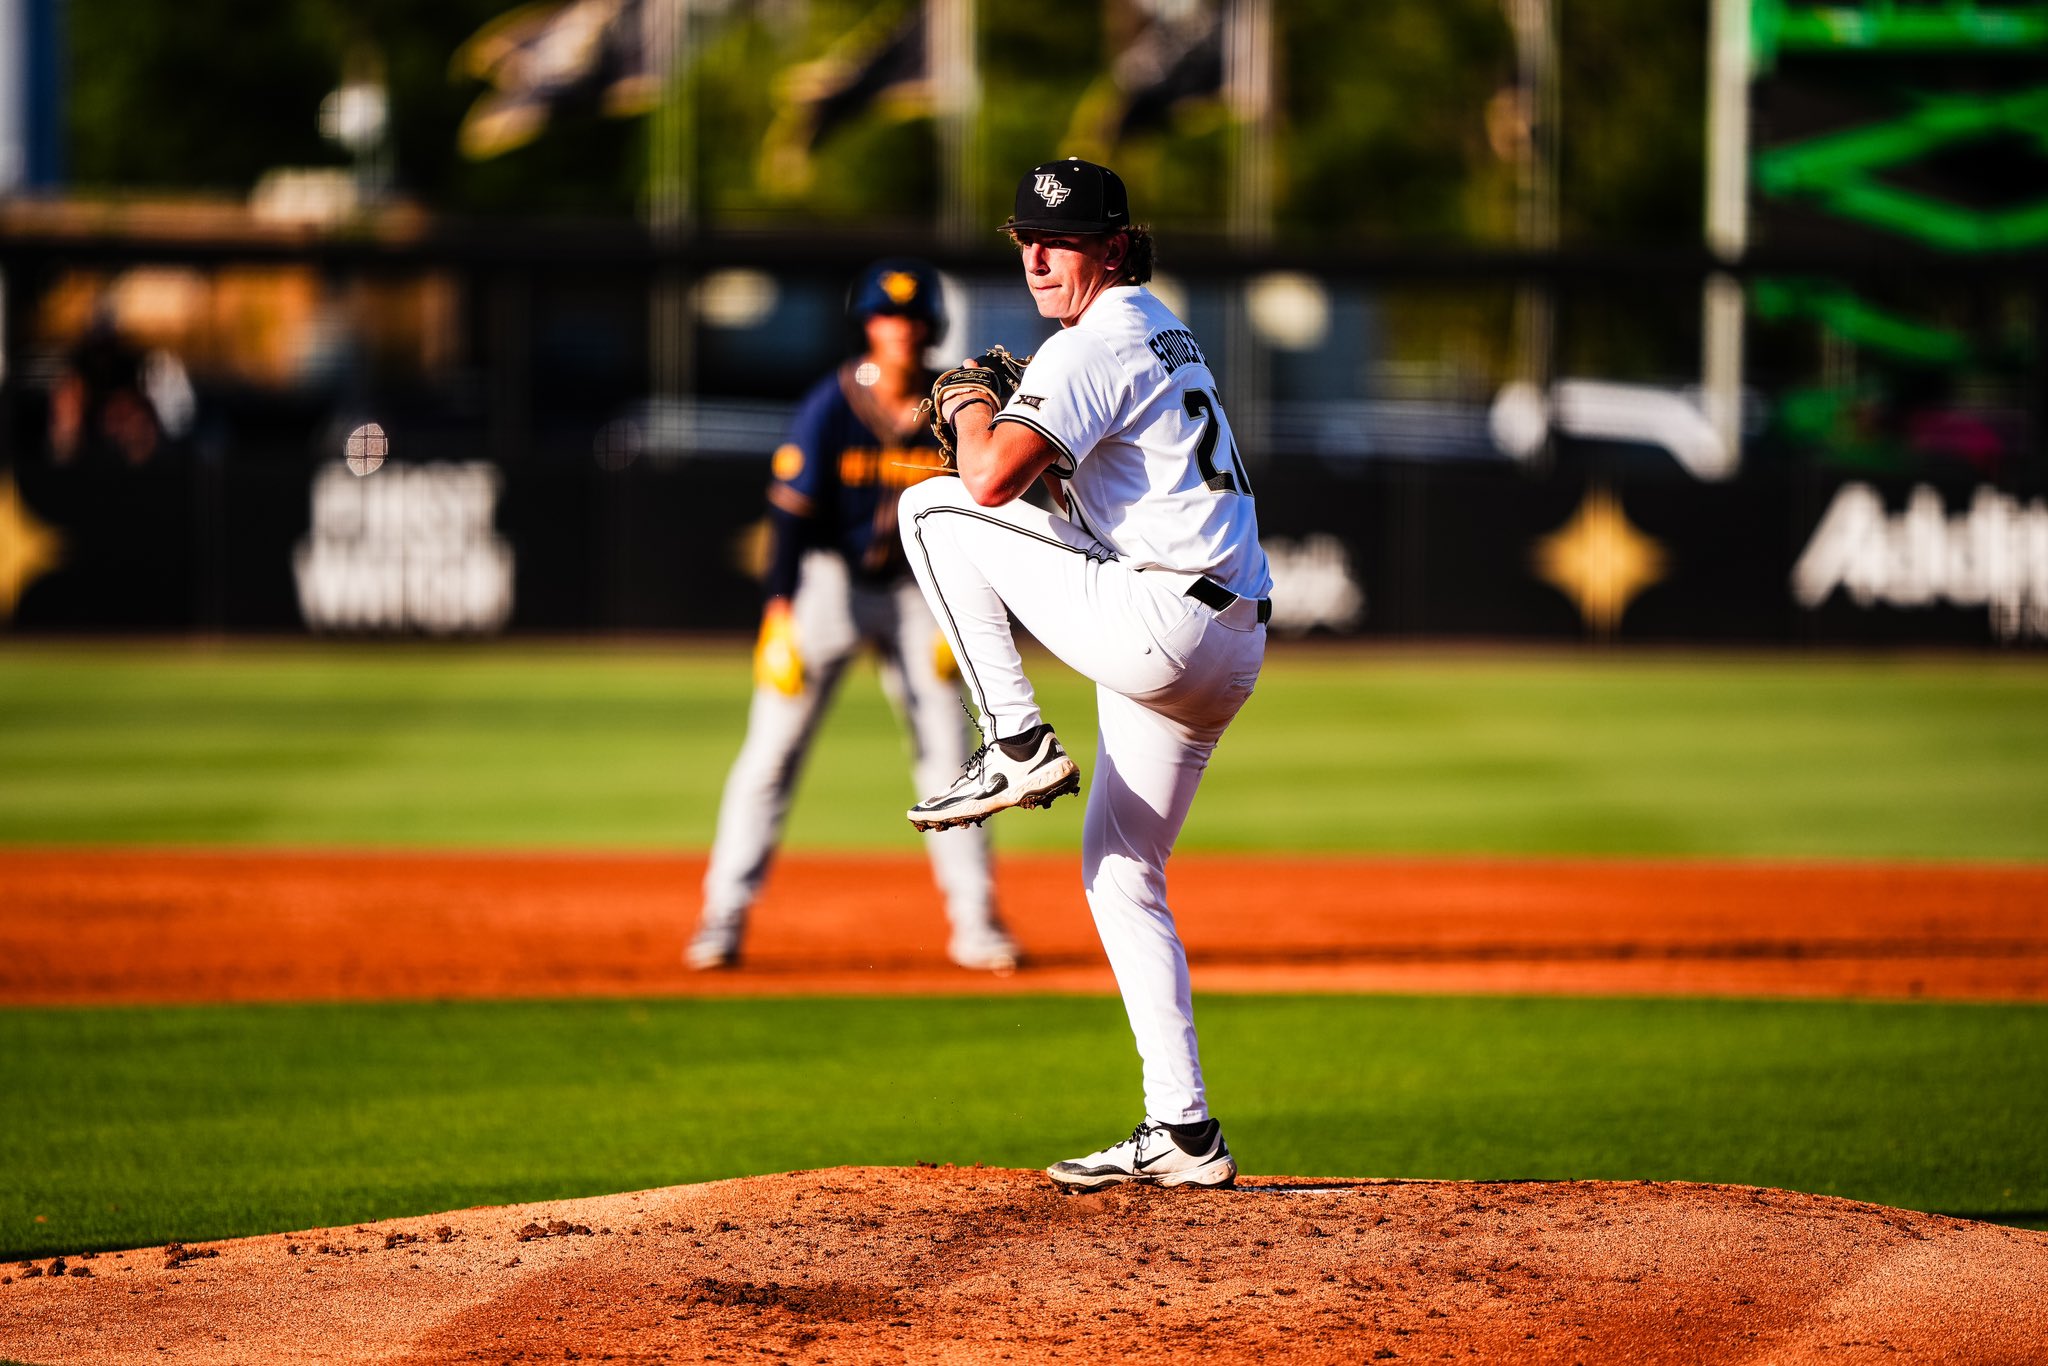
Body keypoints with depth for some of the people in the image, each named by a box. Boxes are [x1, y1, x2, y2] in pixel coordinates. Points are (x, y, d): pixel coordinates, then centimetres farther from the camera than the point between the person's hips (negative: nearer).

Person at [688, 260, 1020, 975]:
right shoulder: (830, 406, -14)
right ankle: (724, 917, -4)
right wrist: (781, 610, -25)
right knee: (772, 747, -7)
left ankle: (975, 922, 6)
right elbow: (790, 510, -16)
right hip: (829, 582, -3)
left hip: (914, 588, 3)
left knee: (947, 751, 0)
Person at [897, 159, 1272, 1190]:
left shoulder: (1093, 346, -9)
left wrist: (970, 409, -1)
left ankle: (1017, 747, -6)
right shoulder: (1165, 334, 23)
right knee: (1122, 876, 14)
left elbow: (993, 480, -21)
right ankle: (1183, 1133, 11)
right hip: (1225, 647, 10)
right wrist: (1007, 425, 16)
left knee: (934, 508, -3)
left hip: (1155, 619, -10)